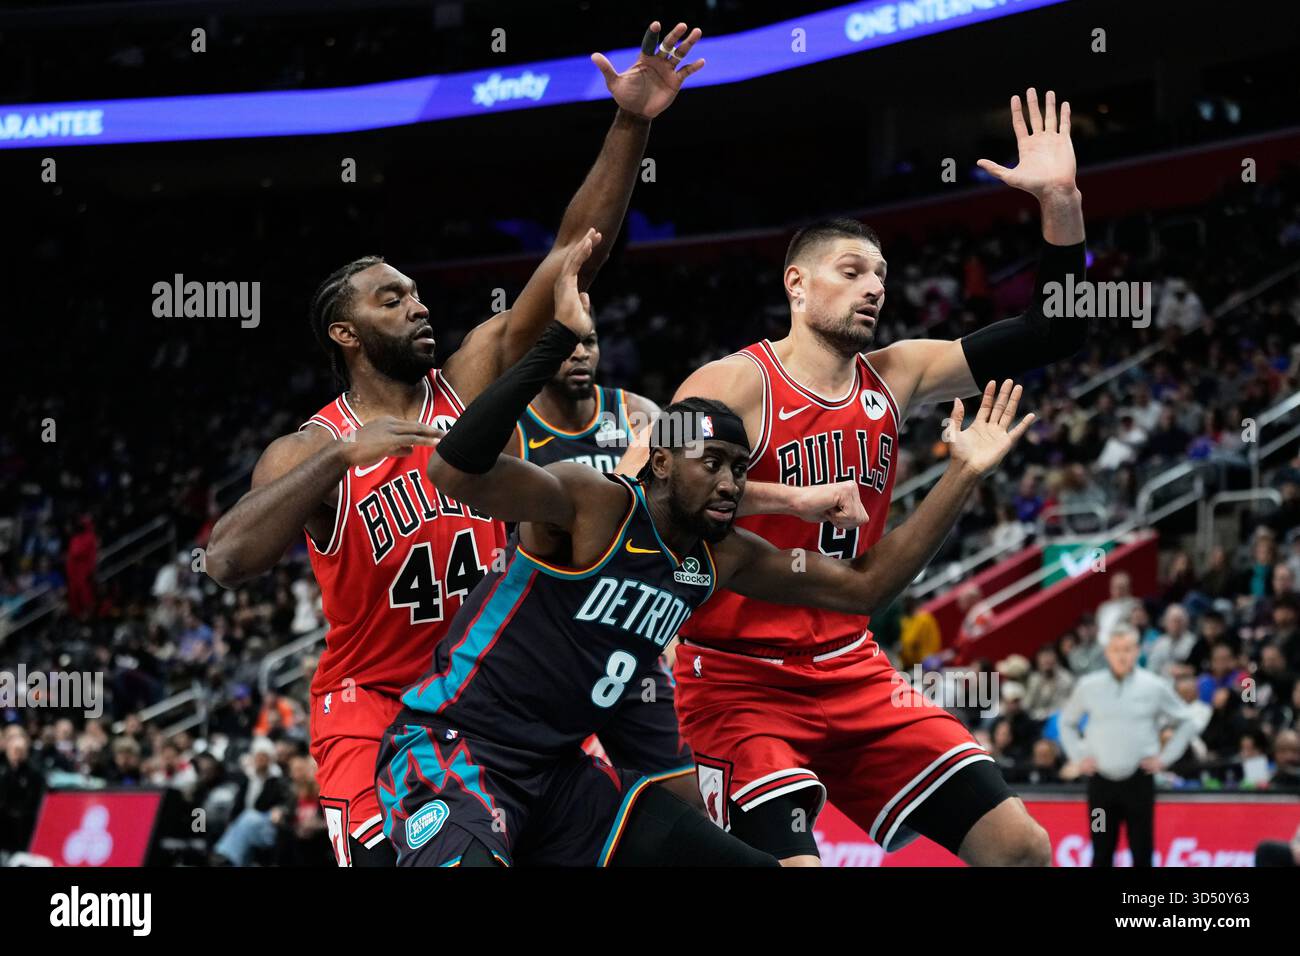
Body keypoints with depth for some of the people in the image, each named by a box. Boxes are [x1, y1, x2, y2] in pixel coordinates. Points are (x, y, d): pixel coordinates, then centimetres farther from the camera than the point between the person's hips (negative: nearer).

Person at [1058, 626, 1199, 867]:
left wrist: (1164, 758, 2)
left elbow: (1186, 723, 10)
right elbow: (1066, 722, 20)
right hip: (1101, 781, 1)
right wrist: (1078, 756, 9)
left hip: (1139, 780, -1)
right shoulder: (1088, 686, 5)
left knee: (1142, 852, -1)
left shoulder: (1155, 687, 1)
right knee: (1101, 854, 4)